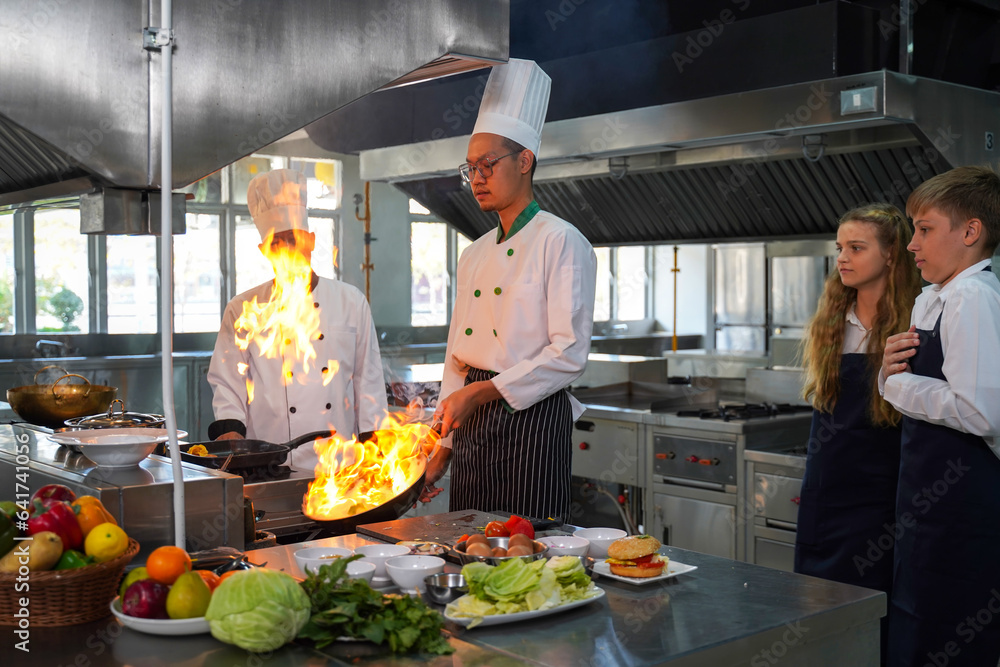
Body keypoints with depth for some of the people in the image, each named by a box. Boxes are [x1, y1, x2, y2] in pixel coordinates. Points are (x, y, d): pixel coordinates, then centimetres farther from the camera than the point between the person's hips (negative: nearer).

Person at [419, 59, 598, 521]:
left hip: (532, 420, -7)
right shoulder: (474, 256, 16)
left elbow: (569, 354, -14)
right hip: (472, 425, 7)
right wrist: (442, 448, 14)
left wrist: (482, 392, -17)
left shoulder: (561, 242, -6)